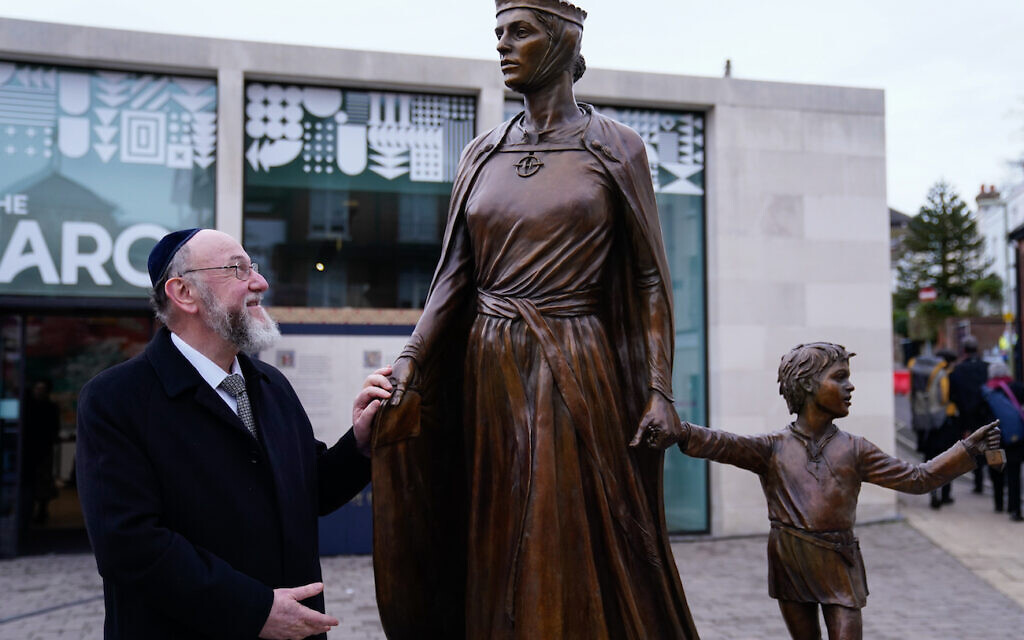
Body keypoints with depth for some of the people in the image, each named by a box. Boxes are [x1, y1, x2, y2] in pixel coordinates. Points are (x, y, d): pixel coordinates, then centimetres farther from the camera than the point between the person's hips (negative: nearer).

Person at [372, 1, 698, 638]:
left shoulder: (616, 148, 1)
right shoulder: (483, 155, 11)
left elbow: (651, 279, -2)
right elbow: (454, 275, 8)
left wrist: (660, 390, -10)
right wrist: (409, 363, -5)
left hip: (577, 371, -4)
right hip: (492, 370, 4)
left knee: (585, 550, 2)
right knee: (497, 552, 11)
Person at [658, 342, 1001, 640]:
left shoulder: (853, 450, 4)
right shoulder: (774, 448, -1)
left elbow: (916, 478, 6)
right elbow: (724, 445, -16)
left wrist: (967, 449, 0)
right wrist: (680, 433, -34)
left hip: (838, 563, 1)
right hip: (790, 564, 0)